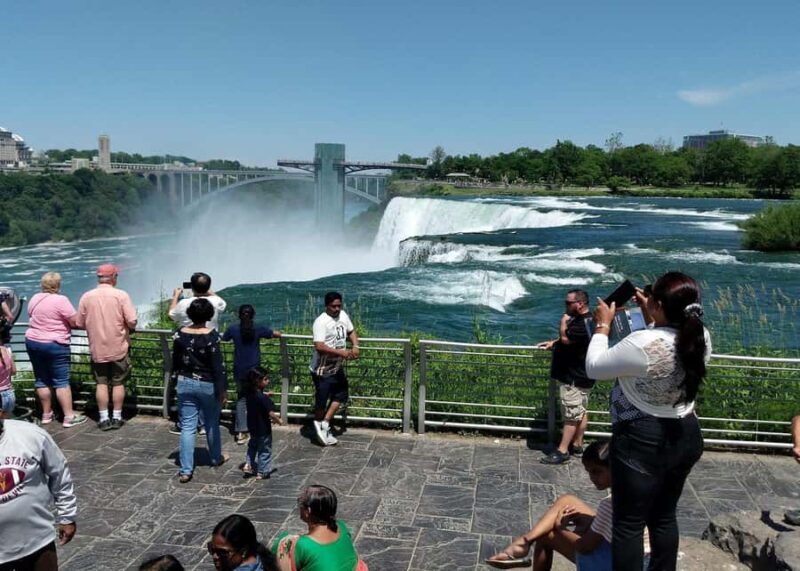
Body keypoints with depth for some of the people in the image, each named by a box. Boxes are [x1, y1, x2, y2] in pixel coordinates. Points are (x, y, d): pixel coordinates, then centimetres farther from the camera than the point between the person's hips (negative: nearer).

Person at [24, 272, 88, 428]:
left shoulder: (34, 299, 6)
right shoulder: (60, 300, -15)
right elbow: (76, 322, -15)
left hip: (32, 342, 7)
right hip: (54, 345, -7)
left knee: (41, 380, 13)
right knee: (61, 381, -3)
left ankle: (46, 414, 20)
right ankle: (69, 416, -1)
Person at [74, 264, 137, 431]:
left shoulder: (86, 297, -3)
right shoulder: (121, 295, -11)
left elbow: (79, 324, 2)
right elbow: (132, 322, -15)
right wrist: (129, 329, 7)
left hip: (97, 349, 2)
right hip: (118, 348, -2)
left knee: (101, 383, 10)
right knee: (118, 383, 10)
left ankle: (104, 419, 12)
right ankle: (116, 418, 15)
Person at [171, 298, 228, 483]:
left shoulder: (180, 334, -4)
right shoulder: (211, 336, -17)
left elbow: (175, 361, 6)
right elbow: (218, 365, -15)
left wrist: (177, 379, 21)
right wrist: (223, 389, -8)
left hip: (185, 384, 3)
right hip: (208, 385, -2)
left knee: (187, 427, 4)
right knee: (212, 423, 18)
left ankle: (185, 470, 1)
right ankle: (216, 458, 36)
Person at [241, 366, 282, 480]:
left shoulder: (248, 393, -6)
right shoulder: (263, 398, -29)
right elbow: (271, 414, -29)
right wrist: (278, 420, -10)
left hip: (252, 426, 7)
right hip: (263, 429, -7)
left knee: (253, 445, 31)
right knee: (265, 450, 11)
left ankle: (248, 465, 28)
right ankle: (262, 472, 20)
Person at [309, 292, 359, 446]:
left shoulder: (343, 315, 0)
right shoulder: (321, 322, -24)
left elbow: (351, 331, 16)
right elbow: (319, 347, -31)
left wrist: (355, 346, -3)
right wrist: (341, 352, -31)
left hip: (337, 368, 8)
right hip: (322, 370, -8)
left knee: (341, 395, 16)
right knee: (321, 401, 7)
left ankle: (324, 423, 25)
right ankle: (320, 427, 28)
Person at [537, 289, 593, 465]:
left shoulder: (585, 323, -21)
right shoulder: (580, 320, 15)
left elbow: (565, 338, -29)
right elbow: (568, 339, 28)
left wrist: (564, 320, -13)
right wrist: (553, 343, 12)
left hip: (575, 378, -11)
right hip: (576, 375, 11)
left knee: (572, 414, -7)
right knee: (580, 412, 15)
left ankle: (562, 451, -6)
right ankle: (577, 445, 23)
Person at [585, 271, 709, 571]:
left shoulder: (643, 344, -27)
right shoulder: (701, 338, -5)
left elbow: (594, 367, -14)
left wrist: (602, 325, -3)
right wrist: (649, 316, 15)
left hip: (643, 442, -7)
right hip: (685, 436, 7)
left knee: (628, 523, 6)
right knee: (664, 517, 22)